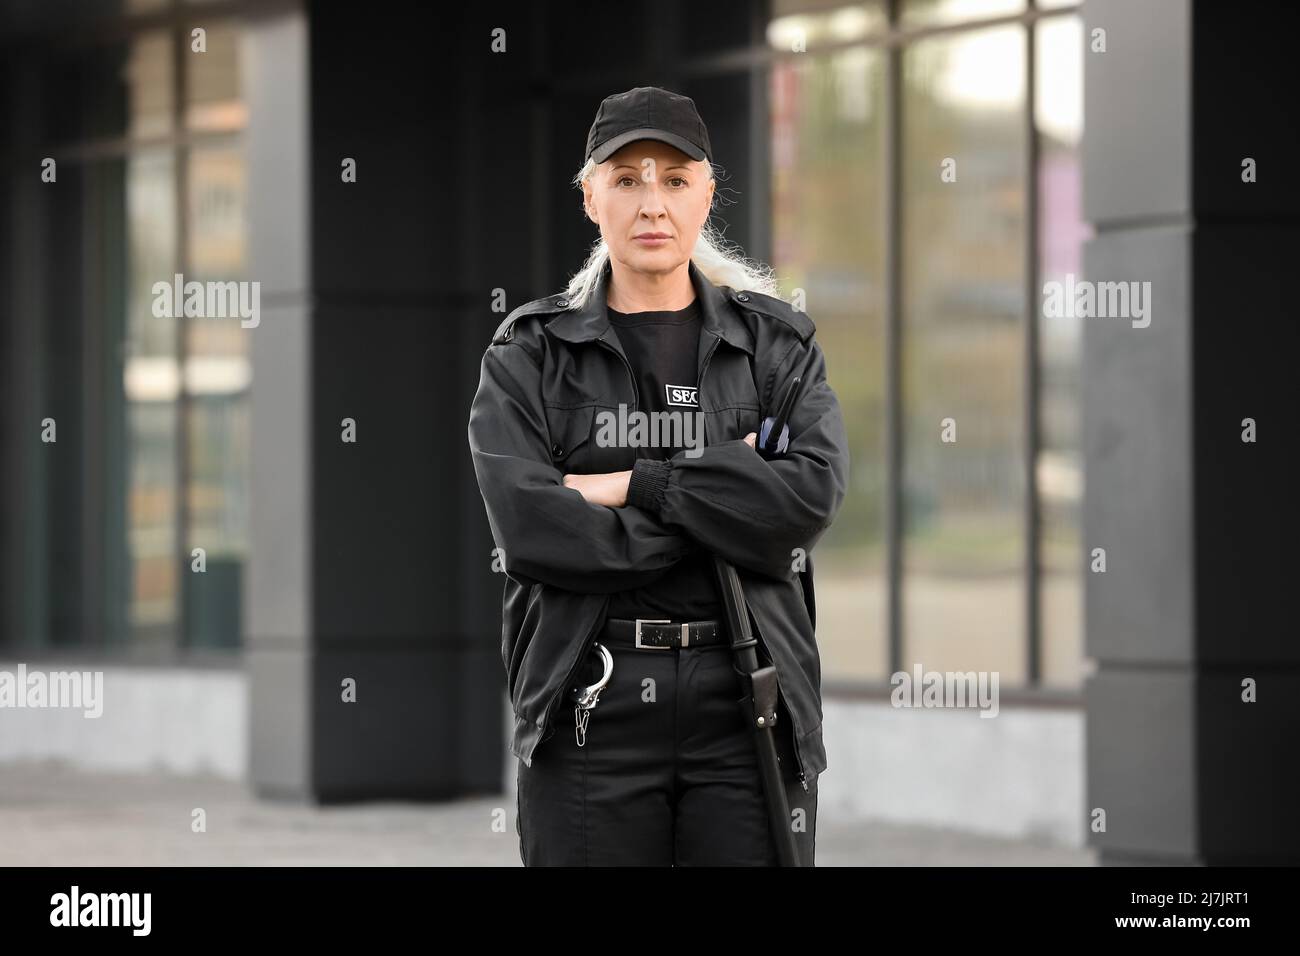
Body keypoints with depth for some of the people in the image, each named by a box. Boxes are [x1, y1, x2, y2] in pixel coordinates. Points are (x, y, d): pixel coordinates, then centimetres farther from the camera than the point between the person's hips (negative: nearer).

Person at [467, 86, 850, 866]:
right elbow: (530, 529, -10)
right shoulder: (530, 354, 6)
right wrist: (725, 511, -9)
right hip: (591, 710, -1)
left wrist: (630, 486, -11)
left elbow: (810, 499, -9)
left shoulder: (778, 343, 10)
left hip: (746, 706, 1)